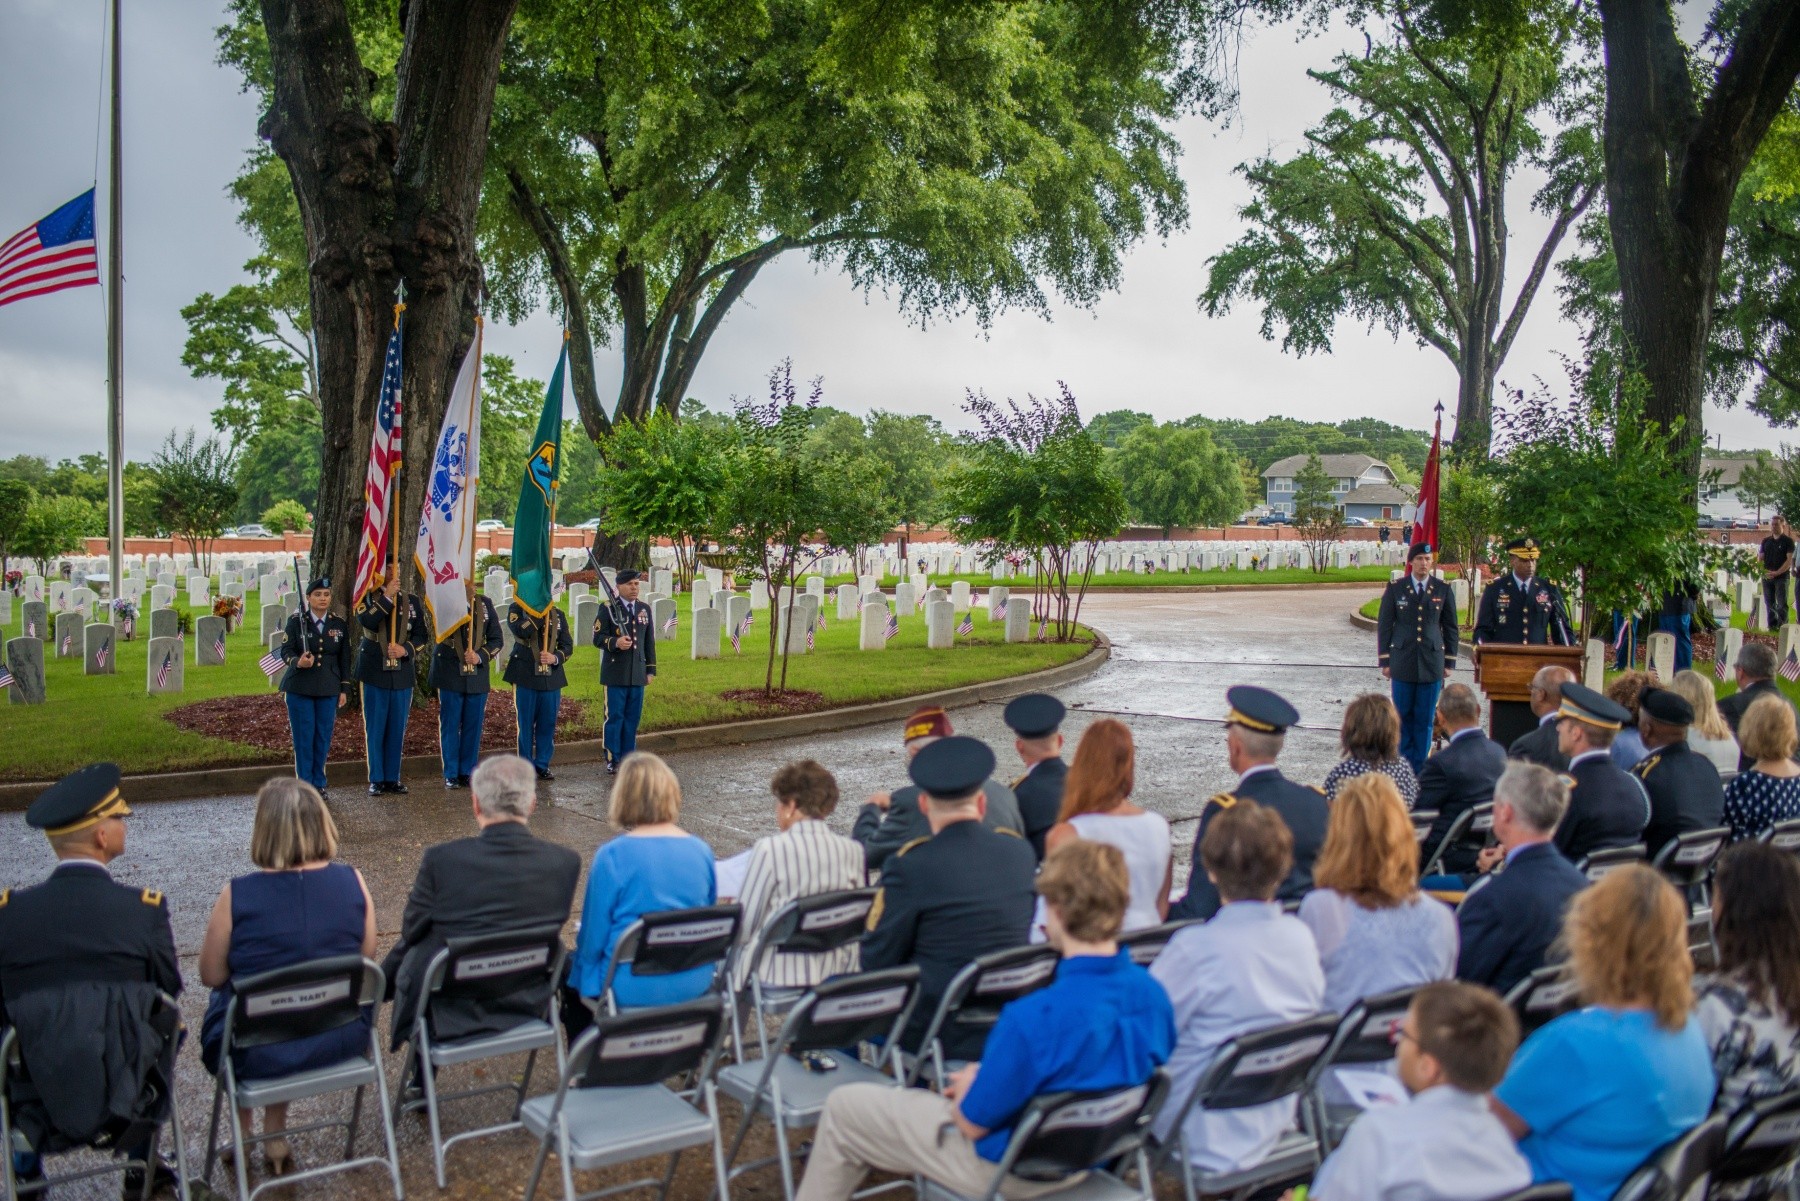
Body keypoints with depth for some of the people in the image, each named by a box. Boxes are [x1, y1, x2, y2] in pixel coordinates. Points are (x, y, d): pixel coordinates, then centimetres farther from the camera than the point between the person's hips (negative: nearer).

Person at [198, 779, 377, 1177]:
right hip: (343, 1043, 3)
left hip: (263, 1055, -2)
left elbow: (211, 975, -5)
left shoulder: (237, 895, -18)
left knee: (223, 999, 30)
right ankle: (275, 1134, 39)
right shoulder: (352, 882, -10)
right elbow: (365, 956, 2)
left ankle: (242, 1134, 41)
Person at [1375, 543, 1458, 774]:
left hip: (1432, 662, 1)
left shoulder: (1443, 590, 5)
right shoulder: (1395, 589, 3)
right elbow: (1384, 625, 5)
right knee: (1403, 717, 3)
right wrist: (1385, 660, 1)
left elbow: (1450, 627, 10)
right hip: (1403, 663, 0)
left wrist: (1449, 662, 6)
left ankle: (1419, 768, 11)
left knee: (1425, 719, 3)